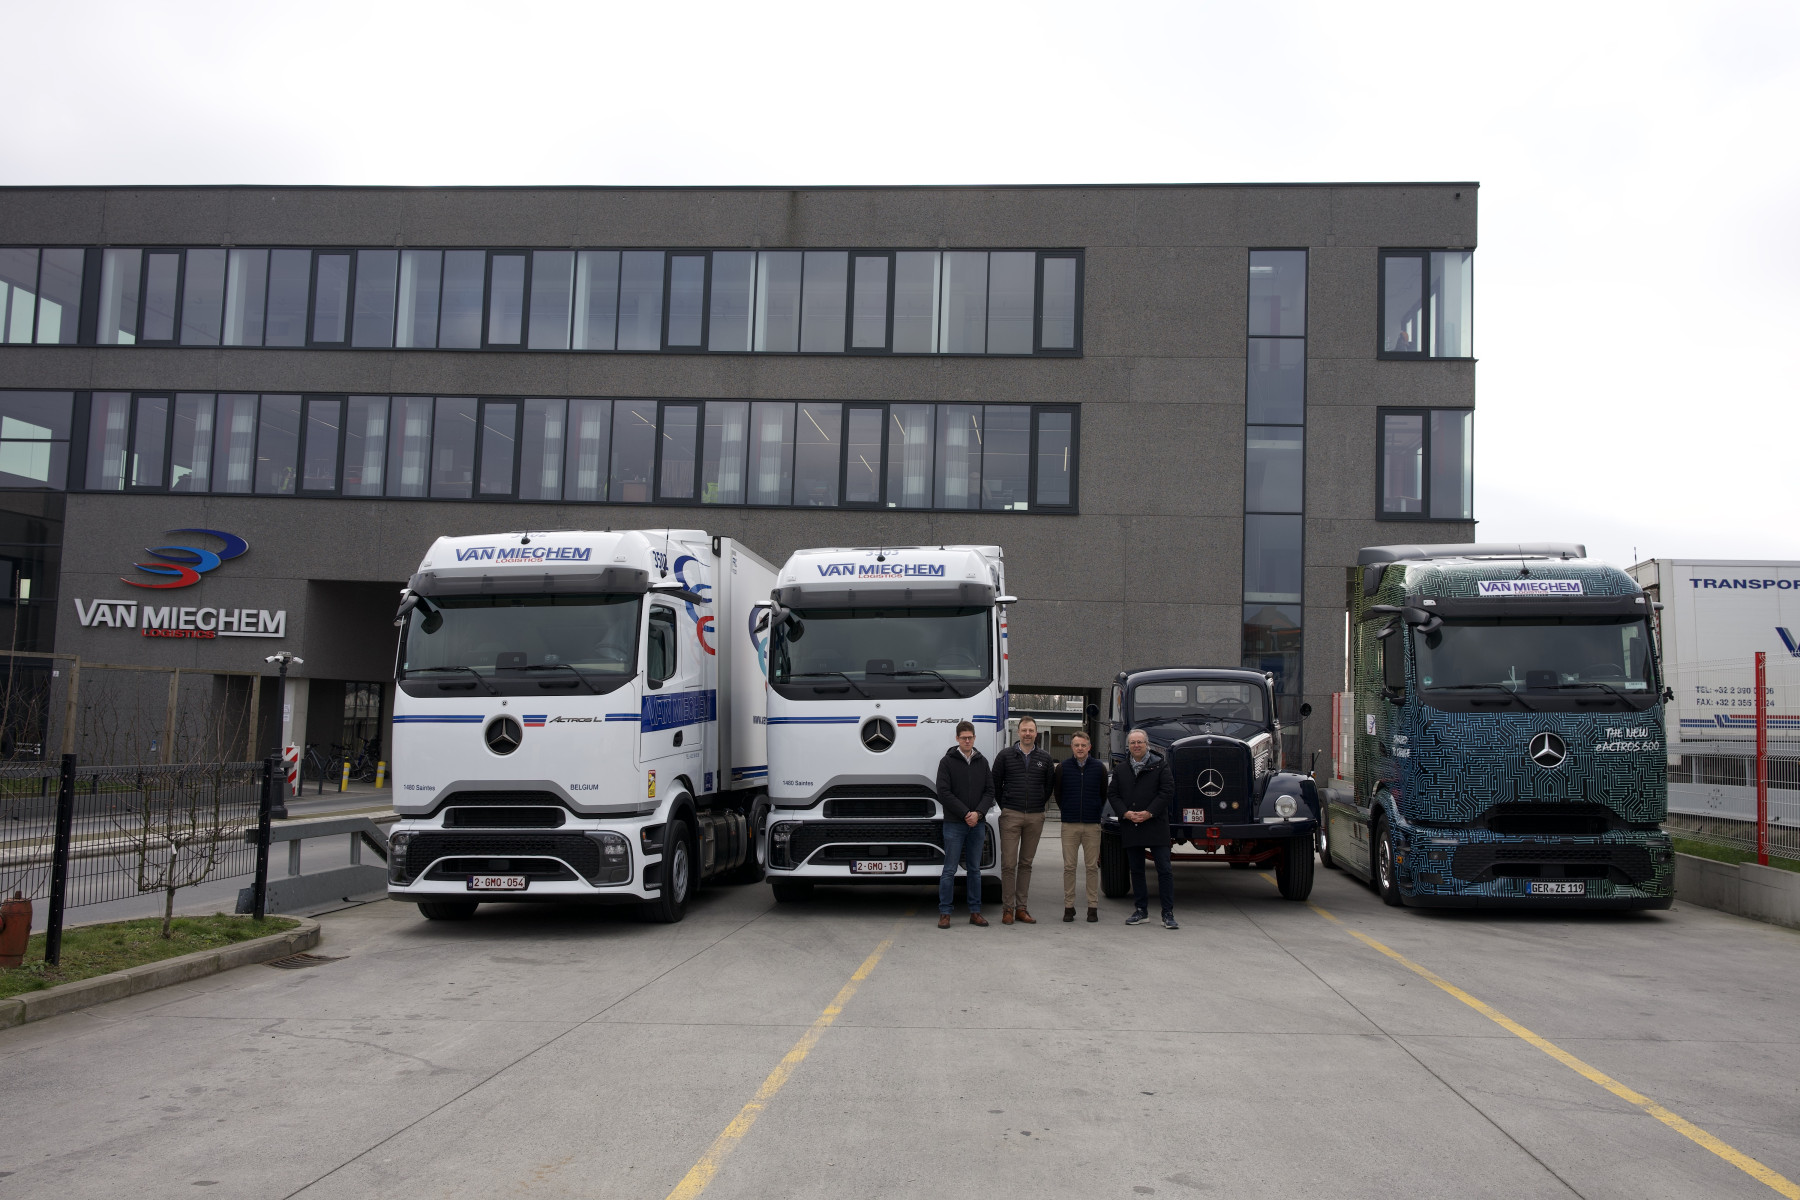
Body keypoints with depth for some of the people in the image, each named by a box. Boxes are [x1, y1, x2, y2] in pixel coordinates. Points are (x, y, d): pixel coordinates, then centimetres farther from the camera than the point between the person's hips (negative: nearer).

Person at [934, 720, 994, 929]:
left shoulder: (982, 762, 9)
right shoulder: (947, 761, -3)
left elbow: (989, 791, 7)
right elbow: (944, 793, -8)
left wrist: (978, 813, -10)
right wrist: (965, 814, -14)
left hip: (977, 824, 4)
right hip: (954, 824, -4)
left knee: (975, 870, 9)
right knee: (949, 870, -2)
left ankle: (975, 911, 16)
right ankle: (944, 913, 4)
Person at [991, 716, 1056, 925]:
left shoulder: (1045, 758, 7)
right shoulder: (1005, 755, 2)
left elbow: (1050, 786, 15)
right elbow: (996, 784, 6)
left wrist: (1038, 805, 11)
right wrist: (1005, 807, 5)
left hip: (1035, 817, 2)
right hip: (1011, 816, -2)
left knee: (1026, 863, 8)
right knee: (1008, 864, -5)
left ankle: (1021, 908, 13)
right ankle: (1007, 908, 1)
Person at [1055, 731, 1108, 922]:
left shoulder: (1099, 768, 3)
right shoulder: (1063, 768, 2)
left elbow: (1104, 794, 13)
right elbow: (1058, 794, 11)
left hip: (1092, 825, 0)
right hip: (1069, 825, 0)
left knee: (1092, 867, 3)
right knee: (1069, 867, 1)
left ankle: (1093, 907, 8)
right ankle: (1068, 907, 8)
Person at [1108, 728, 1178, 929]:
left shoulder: (1160, 765, 1)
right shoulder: (1121, 769, 12)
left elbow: (1167, 791, -6)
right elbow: (1113, 795, 8)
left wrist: (1149, 813, -14)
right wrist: (1126, 813, -9)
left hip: (1155, 825, -4)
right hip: (1130, 827, 4)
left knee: (1164, 869, -5)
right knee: (1136, 870, 9)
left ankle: (1168, 914, -1)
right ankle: (1141, 910, 18)